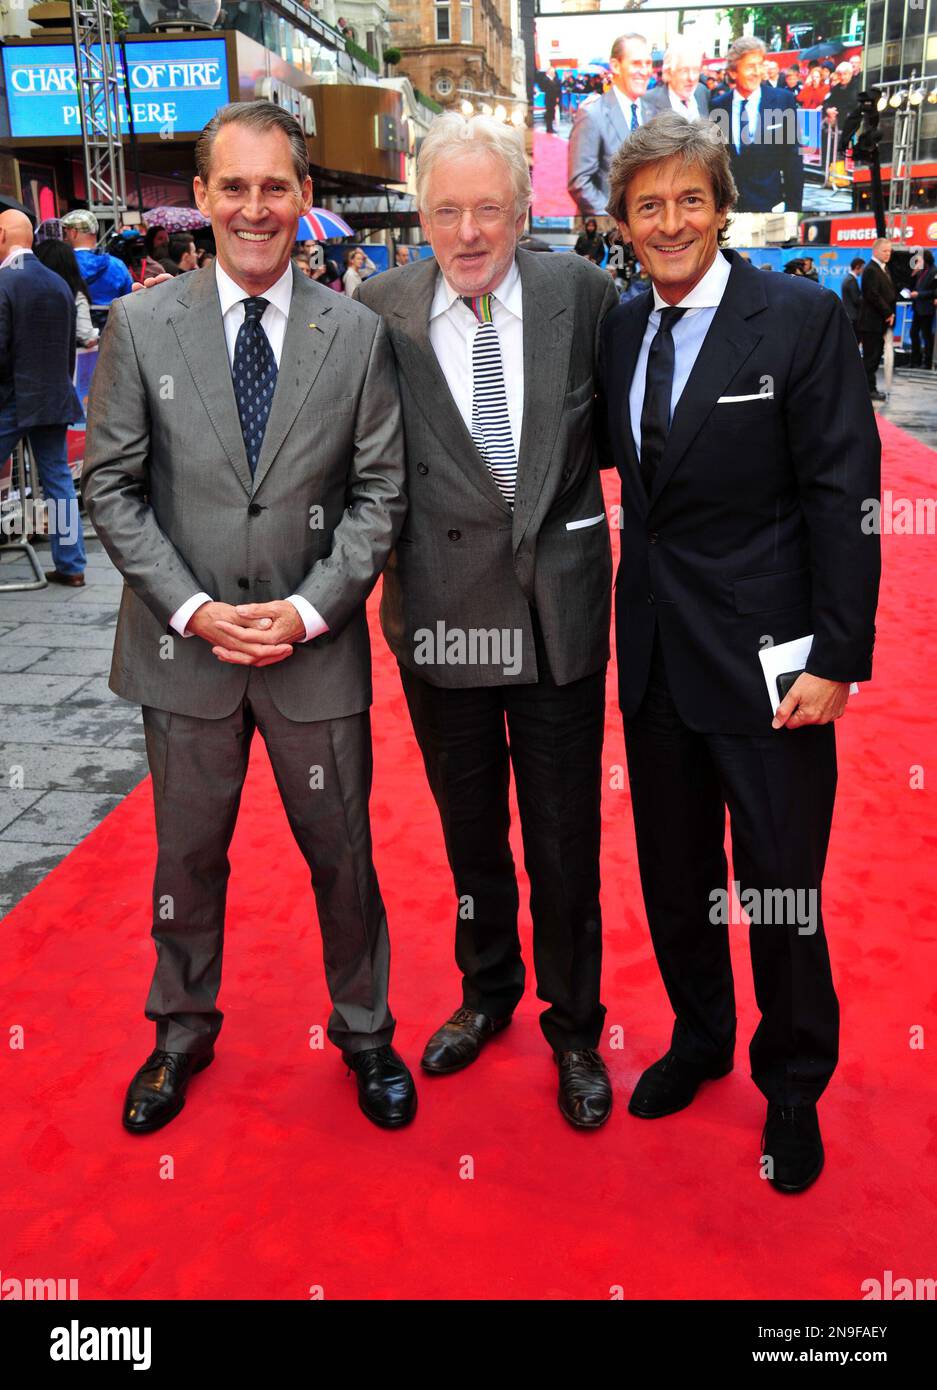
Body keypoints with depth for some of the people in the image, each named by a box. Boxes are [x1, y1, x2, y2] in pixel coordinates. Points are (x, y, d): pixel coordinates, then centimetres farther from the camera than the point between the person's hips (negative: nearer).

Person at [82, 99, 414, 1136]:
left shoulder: (357, 334, -1)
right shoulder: (140, 326, -1)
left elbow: (380, 494, -1)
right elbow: (111, 486, -1)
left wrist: (309, 609, -12)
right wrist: (194, 610, -11)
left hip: (316, 648, 0)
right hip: (184, 647, 1)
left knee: (342, 855, 11)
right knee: (187, 855, 15)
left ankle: (364, 1030, 34)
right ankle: (183, 1031, 38)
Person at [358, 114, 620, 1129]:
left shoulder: (581, 292, -3)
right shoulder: (380, 313, -4)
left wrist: (559, 485, -1)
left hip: (559, 614, 0)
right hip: (442, 616, 1)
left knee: (565, 842, 10)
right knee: (470, 830, 19)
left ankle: (573, 1027, 32)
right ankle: (486, 993, 43)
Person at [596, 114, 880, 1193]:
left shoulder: (802, 318, -9)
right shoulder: (621, 328, 8)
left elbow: (844, 497, -12)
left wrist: (836, 660, -16)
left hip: (764, 657, -5)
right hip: (656, 653, 5)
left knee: (782, 891, 7)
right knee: (673, 876, 18)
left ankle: (792, 1086, 30)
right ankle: (699, 1039, 41)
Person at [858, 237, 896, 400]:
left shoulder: (884, 269, 16)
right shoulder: (871, 270, -15)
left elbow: (890, 292, 21)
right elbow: (874, 296, -21)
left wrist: (890, 313, 6)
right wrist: (888, 313, -15)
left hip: (880, 321, 10)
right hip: (871, 321, -10)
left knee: (875, 355, 13)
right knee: (870, 357, -4)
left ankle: (870, 387, 19)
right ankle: (869, 389, 1)